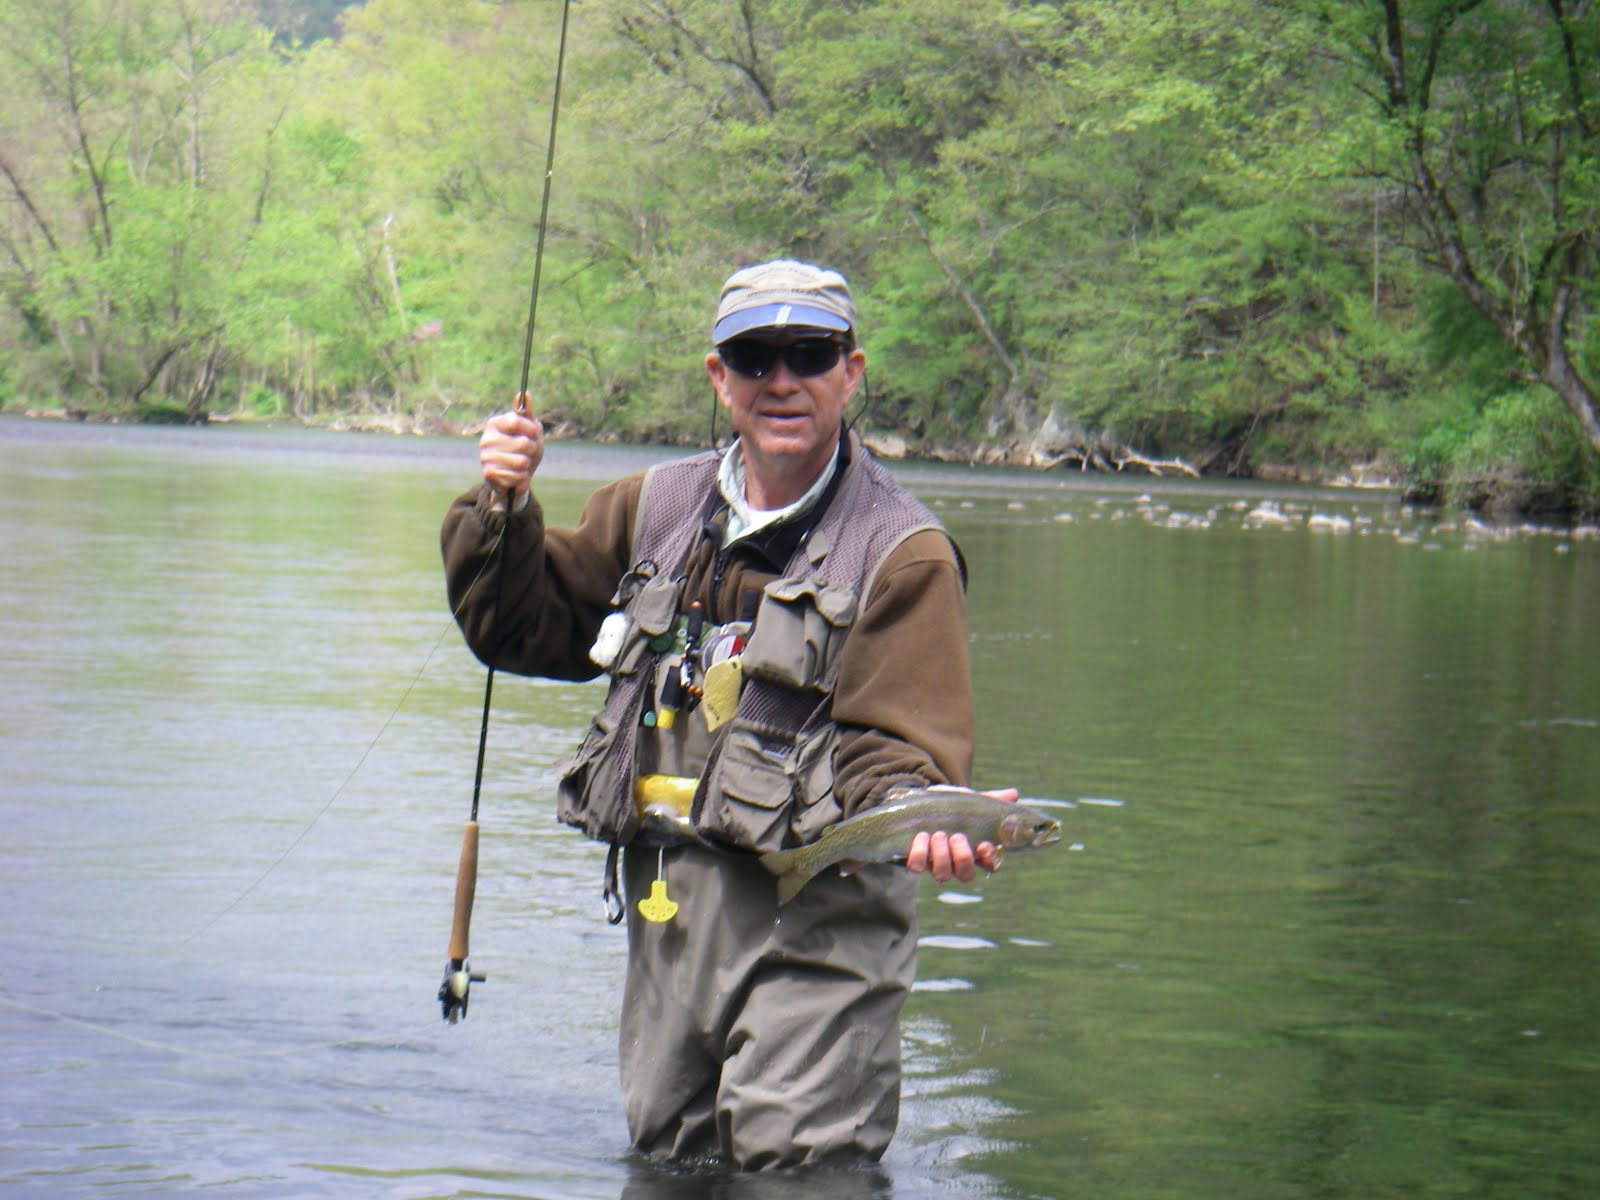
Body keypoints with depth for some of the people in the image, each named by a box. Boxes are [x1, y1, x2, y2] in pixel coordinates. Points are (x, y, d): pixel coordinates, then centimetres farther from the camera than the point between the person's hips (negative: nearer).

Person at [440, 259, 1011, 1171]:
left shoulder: (903, 553, -4)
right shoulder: (655, 509, 12)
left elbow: (893, 750, -12)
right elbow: (528, 629, 19)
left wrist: (920, 822, -34)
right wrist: (503, 514, 1)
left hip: (813, 923, -5)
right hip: (664, 899, 5)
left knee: (793, 1163, -10)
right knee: (666, 1153, 13)